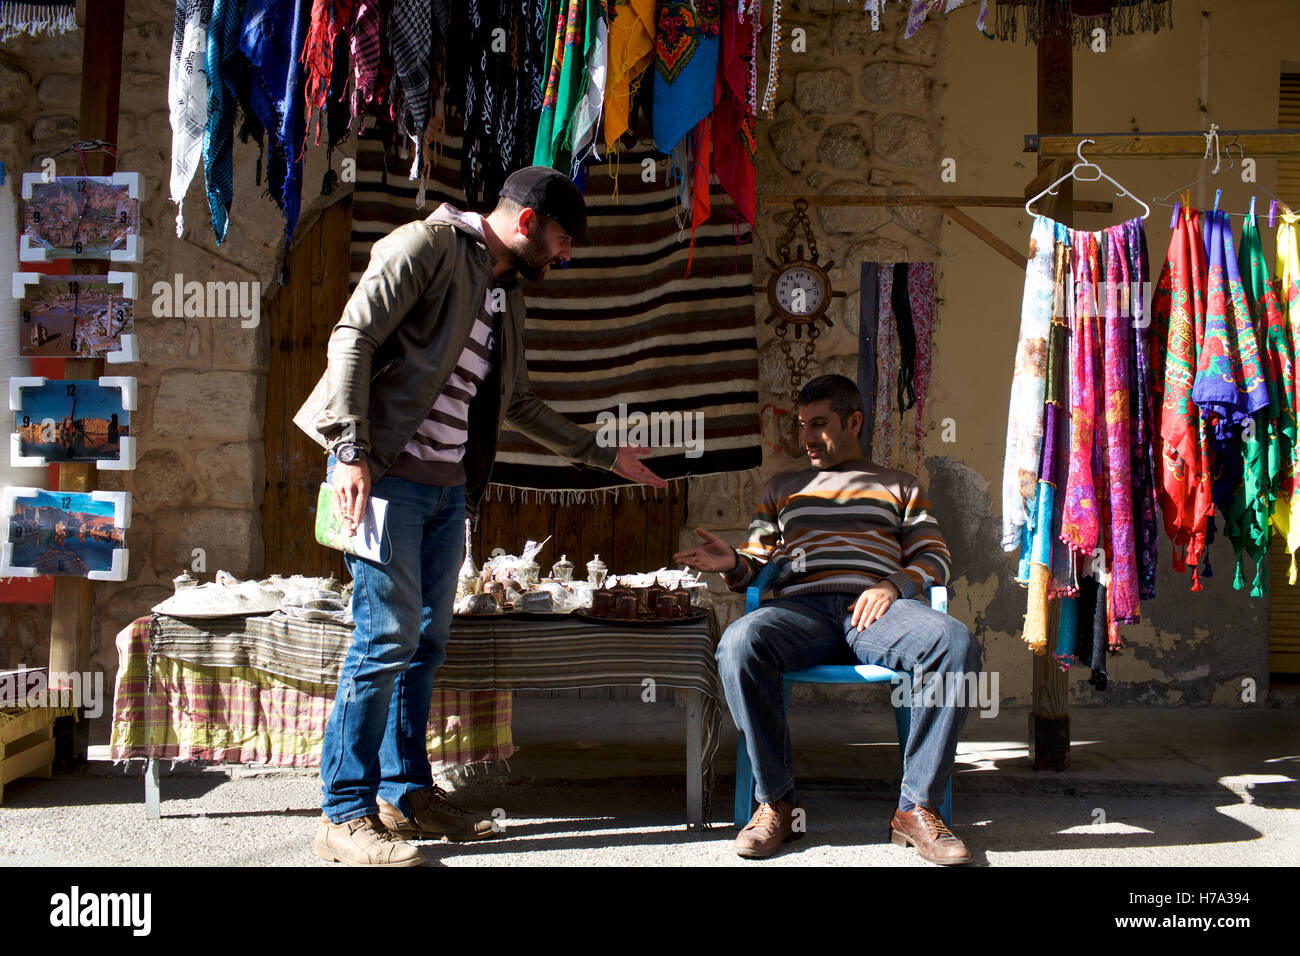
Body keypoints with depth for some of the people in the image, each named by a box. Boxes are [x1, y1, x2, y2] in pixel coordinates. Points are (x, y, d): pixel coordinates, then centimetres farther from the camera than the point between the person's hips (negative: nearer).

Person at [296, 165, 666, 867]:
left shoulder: (507, 295, 20)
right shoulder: (428, 244, -4)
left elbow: (519, 403, 29)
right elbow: (353, 337, -12)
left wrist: (605, 456, 31)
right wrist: (351, 450, -21)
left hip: (449, 486, 8)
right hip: (386, 472, -8)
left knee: (427, 639, 9)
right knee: (387, 635, -10)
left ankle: (405, 792, 20)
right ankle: (346, 816, -2)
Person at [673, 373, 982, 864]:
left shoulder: (899, 486, 26)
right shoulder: (782, 488, 30)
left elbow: (935, 558, 16)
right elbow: (757, 566, 24)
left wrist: (894, 585, -5)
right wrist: (732, 564, -1)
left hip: (877, 608, 0)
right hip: (802, 607, 1)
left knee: (957, 643, -34)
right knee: (739, 642, -36)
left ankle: (917, 807, -26)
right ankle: (776, 803, -24)